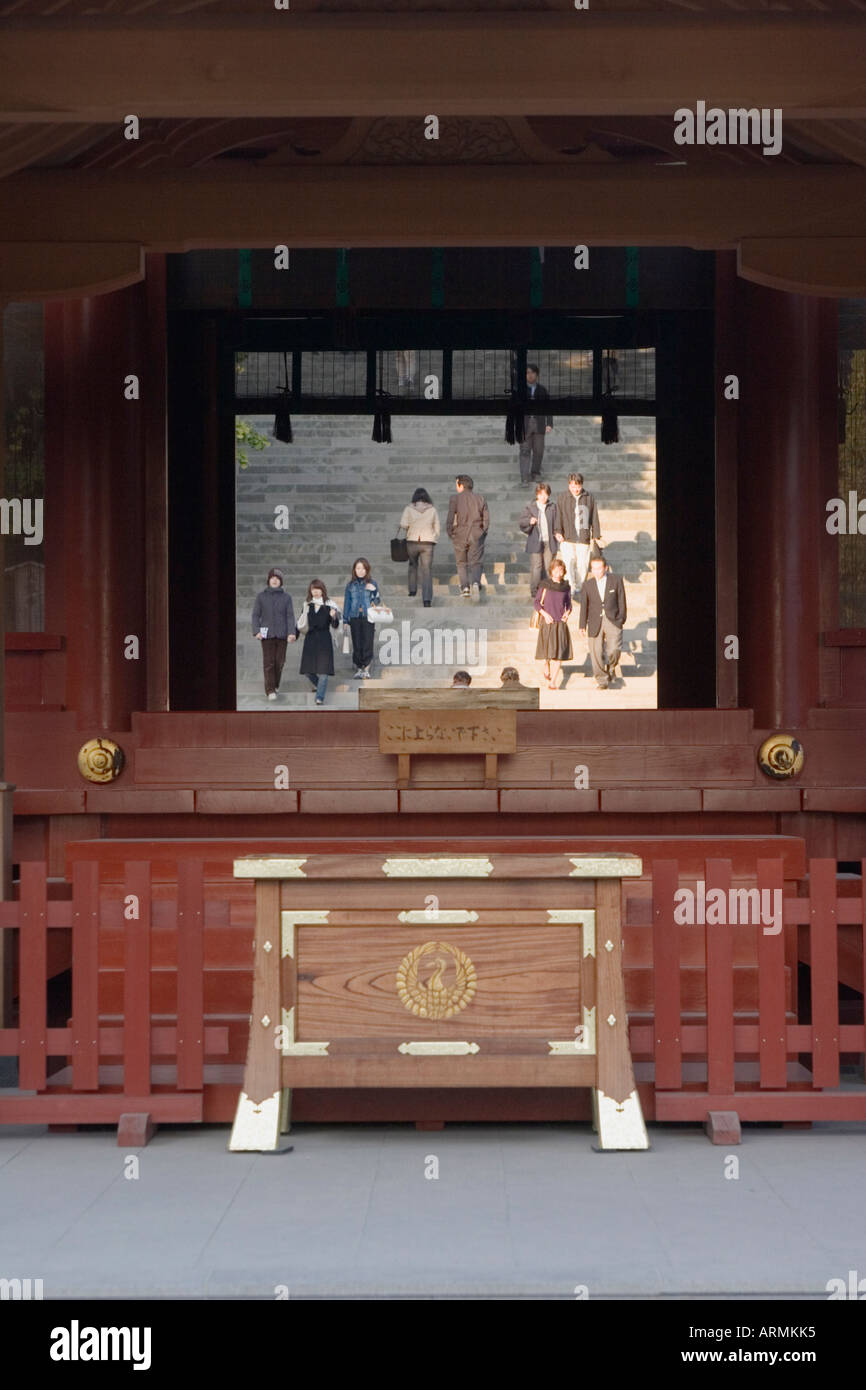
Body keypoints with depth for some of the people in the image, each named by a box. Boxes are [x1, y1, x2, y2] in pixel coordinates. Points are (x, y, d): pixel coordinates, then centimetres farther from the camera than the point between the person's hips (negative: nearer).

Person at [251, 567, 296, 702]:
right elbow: (256, 615, 5)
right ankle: (270, 690, -8)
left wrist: (291, 632, -8)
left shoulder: (286, 597, 7)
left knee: (280, 661, 4)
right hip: (266, 634, -1)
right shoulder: (261, 596, 5)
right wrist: (256, 631, -7)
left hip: (282, 634, 1)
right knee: (269, 662, -7)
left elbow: (290, 616, 3)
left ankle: (275, 685, 24)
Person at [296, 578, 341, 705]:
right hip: (310, 640, 3)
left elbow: (335, 625, -6)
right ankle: (317, 684, 37)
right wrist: (295, 635, 2)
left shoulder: (329, 606, -3)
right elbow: (300, 623, 13)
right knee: (307, 671, 6)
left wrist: (334, 617, -26)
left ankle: (320, 698, -5)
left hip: (324, 641, -3)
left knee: (323, 671, -9)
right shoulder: (307, 606, 7)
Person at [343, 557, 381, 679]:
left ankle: (366, 670, 1)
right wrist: (345, 620, 9)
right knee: (357, 645, 2)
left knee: (367, 644, -6)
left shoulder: (372, 584, 5)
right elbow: (347, 603, 12)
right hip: (354, 618, 1)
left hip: (368, 618, -1)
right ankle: (358, 669, 11)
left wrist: (374, 591, -14)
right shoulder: (350, 585, 8)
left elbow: (377, 602, 5)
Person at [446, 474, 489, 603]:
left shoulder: (455, 498, -6)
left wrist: (450, 532, 4)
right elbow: (486, 518, 3)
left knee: (461, 563, 14)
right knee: (475, 562, 2)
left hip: (460, 535, -2)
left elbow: (451, 518, -9)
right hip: (476, 536, 2)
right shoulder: (480, 498, 4)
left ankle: (465, 587, 5)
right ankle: (475, 583, -23)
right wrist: (484, 533, 14)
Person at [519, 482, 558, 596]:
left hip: (549, 542, 2)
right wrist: (529, 521, -17)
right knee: (536, 567, -6)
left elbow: (555, 524, 15)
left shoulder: (552, 507, 10)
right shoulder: (530, 507, 4)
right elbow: (521, 522, 3)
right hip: (535, 542, -2)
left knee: (549, 567, 4)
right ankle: (534, 591, 0)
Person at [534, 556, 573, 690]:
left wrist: (567, 613, -3)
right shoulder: (545, 585, 0)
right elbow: (537, 602, 3)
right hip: (547, 621, -2)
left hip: (561, 622, 2)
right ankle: (546, 667, 35)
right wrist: (544, 613, -11)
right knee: (548, 649, -1)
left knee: (559, 653, -4)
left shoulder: (566, 587, 6)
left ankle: (552, 682, 2)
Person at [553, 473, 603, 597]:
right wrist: (557, 531, -11)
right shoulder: (562, 498, 5)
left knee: (582, 565, 3)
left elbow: (594, 518, 11)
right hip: (567, 538, -1)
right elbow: (558, 516, 2)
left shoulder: (589, 498, 7)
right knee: (569, 563, -14)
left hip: (584, 539, 2)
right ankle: (570, 588, -19)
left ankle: (578, 589, 18)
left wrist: (596, 536, 10)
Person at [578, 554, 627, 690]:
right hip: (595, 622, 2)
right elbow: (584, 606, 7)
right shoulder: (588, 585, 4)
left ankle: (611, 666, 17)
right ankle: (603, 681, 12)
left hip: (612, 620, -2)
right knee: (596, 652, -1)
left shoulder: (616, 580, 0)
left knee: (614, 649, -16)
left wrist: (621, 619, 4)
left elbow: (621, 600, 5)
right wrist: (582, 626, 4)